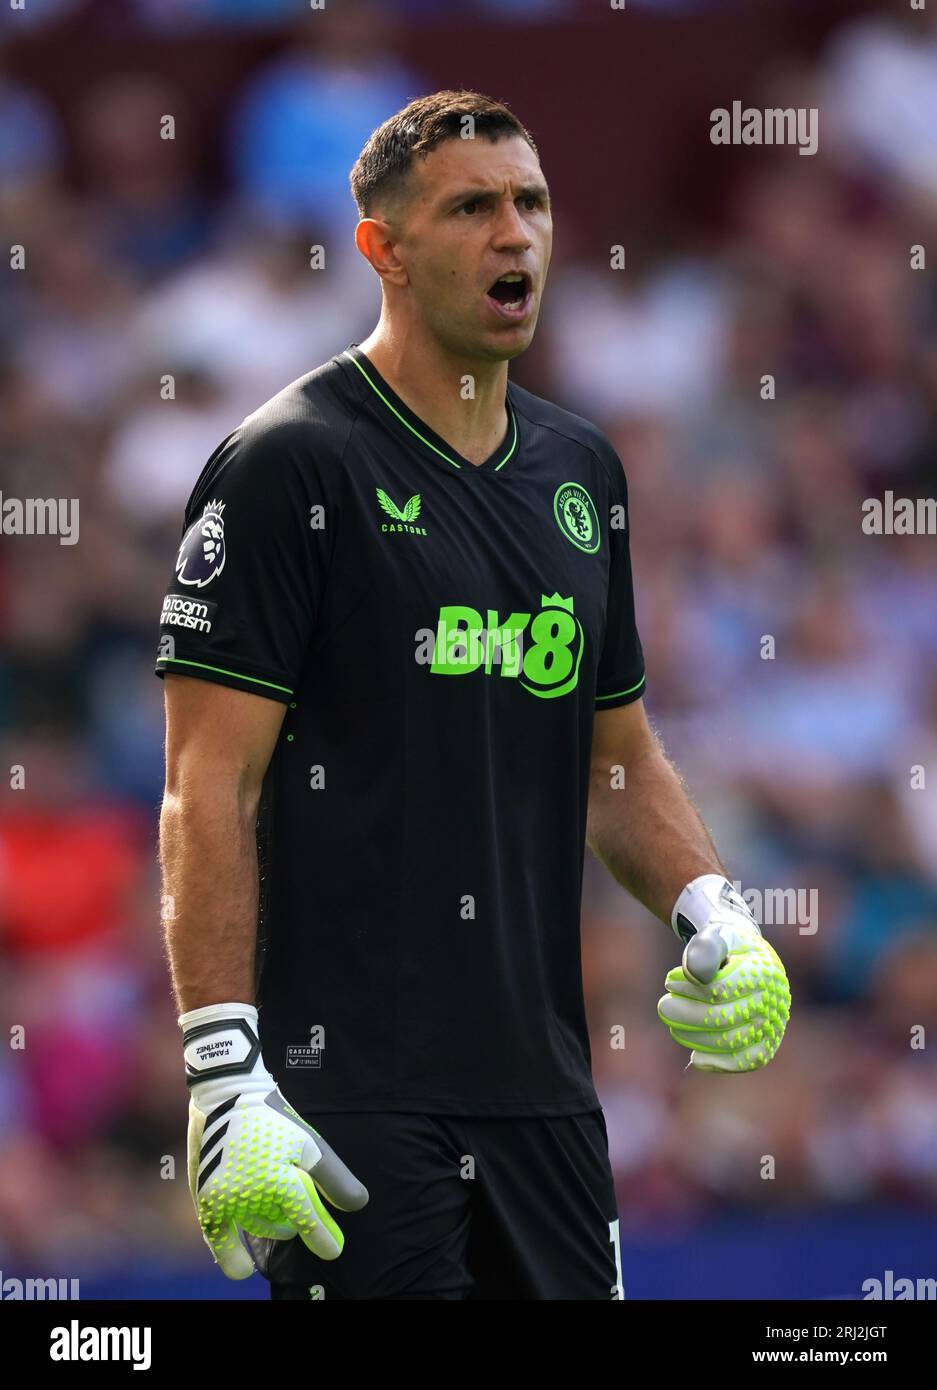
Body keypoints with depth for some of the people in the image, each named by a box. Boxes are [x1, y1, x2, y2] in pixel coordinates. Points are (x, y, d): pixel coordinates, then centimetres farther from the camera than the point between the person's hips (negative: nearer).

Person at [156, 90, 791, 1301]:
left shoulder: (580, 470, 15)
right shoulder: (288, 464, -6)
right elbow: (208, 790, -11)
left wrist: (714, 916, 4)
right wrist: (223, 1072, -19)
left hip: (542, 1084, 7)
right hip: (352, 1090, -7)